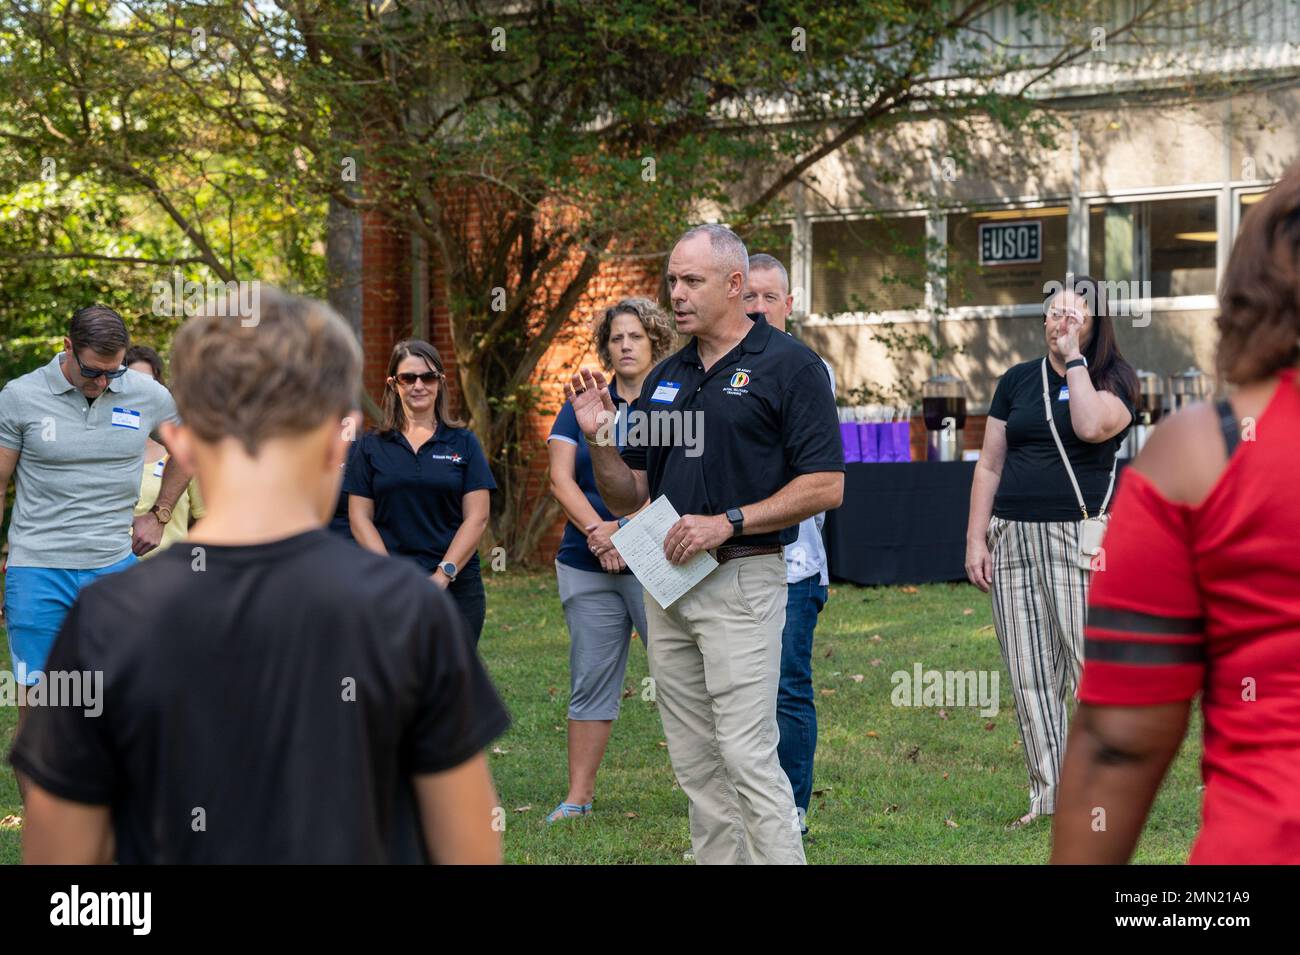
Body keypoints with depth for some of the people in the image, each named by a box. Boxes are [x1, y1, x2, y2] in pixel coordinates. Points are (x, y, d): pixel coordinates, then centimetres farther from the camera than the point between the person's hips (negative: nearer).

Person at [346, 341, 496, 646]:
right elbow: (360, 518, 4)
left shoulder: (463, 443, 7)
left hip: (455, 585, 0)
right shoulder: (372, 446, 8)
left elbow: (477, 518, 1)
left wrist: (443, 575, -9)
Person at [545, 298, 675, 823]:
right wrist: (599, 531, -10)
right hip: (587, 565, 3)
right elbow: (561, 478, 4)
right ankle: (578, 796, 13)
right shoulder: (582, 404, 11)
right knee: (590, 682, 8)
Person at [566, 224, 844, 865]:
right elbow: (628, 498, 16)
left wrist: (727, 522, -17)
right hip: (665, 583, 7)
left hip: (741, 579, -7)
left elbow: (825, 485, -11)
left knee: (747, 756, -11)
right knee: (694, 764, 9)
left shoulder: (789, 366, -5)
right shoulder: (665, 378, 15)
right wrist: (599, 438, -2)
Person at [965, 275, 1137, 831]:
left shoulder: (1114, 381, 3)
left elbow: (1091, 426, -20)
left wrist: (1074, 357, -10)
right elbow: (989, 465, 14)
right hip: (1012, 539, 4)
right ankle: (1049, 796, 9)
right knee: (1029, 676, 3)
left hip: (1080, 537, -4)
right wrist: (975, 539, 7)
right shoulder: (1017, 381, 14)